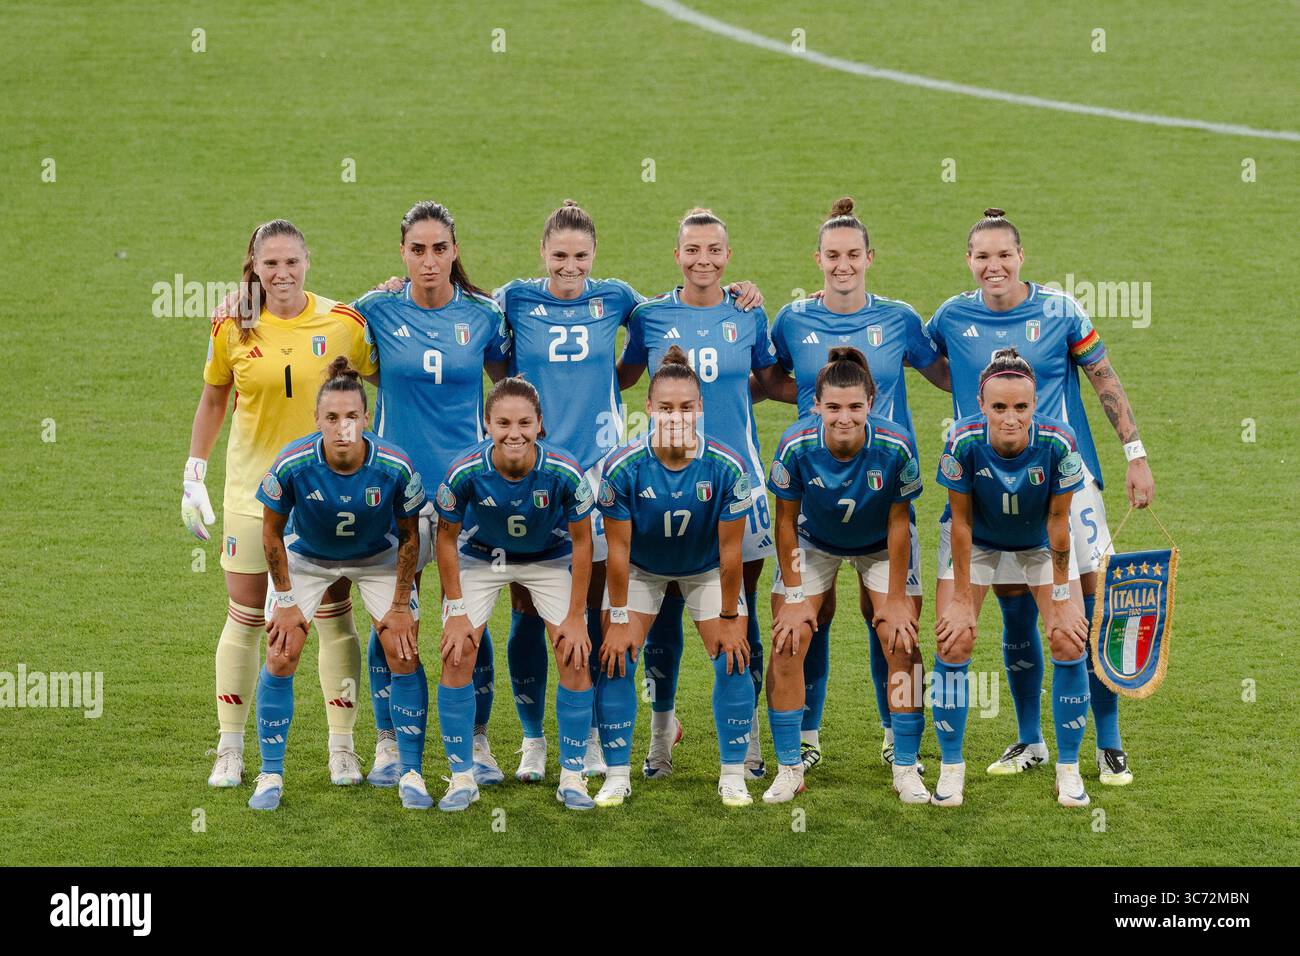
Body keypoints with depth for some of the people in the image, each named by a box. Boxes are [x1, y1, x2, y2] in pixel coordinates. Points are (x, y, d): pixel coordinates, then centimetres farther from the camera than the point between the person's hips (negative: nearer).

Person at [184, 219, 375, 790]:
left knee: (335, 616, 2)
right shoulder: (232, 328, -2)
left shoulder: (344, 324, -5)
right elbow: (212, 401, 9)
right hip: (252, 488, 0)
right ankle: (229, 750, 15)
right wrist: (193, 475, 9)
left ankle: (342, 748, 13)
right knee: (246, 619, 4)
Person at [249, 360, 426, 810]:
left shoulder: (395, 466, -30)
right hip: (305, 557, 0)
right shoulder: (293, 464, -32)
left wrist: (400, 606, -8)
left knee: (404, 653, -9)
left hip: (378, 558, 0)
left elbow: (409, 538, -12)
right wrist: (286, 601, -8)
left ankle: (411, 774, 5)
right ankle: (270, 777, 7)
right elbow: (272, 533, -13)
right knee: (281, 658, -8)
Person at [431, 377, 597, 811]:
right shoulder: (466, 471, -30)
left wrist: (576, 616, -12)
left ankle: (572, 777, 5)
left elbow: (581, 542, -15)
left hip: (549, 559, 0)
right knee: (456, 656, -9)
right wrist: (456, 611, -11)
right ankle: (461, 778, 5)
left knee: (575, 657, -9)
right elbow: (446, 537, -12)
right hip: (481, 558, 0)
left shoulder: (564, 472, -31)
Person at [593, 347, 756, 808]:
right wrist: (618, 619, -16)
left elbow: (730, 550, -19)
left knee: (733, 661, -9)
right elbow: (618, 549, -20)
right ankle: (617, 776, 4)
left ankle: (733, 776, 4)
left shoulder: (727, 467, -29)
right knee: (616, 660, -8)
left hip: (706, 569, 0)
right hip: (640, 569, 0)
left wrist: (729, 618, -13)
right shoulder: (623, 467, -30)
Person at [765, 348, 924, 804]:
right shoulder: (796, 446, -31)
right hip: (814, 543, 1)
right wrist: (793, 597, -12)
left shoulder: (895, 447, -32)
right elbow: (786, 522, -16)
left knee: (901, 644, -10)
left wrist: (895, 599, -13)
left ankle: (906, 770, 4)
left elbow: (898, 523, -18)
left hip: (881, 546, 0)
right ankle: (789, 770, 6)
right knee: (786, 647, -8)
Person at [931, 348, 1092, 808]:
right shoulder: (964, 443, -33)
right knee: (952, 642, -9)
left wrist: (1061, 598, -14)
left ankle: (1068, 768, 9)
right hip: (979, 542, 0)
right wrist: (962, 599, -15)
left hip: (1040, 543, 0)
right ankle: (951, 767, 9)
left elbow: (1057, 520, -20)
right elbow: (962, 521, -21)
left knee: (1070, 643, -8)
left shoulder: (1059, 443, -33)